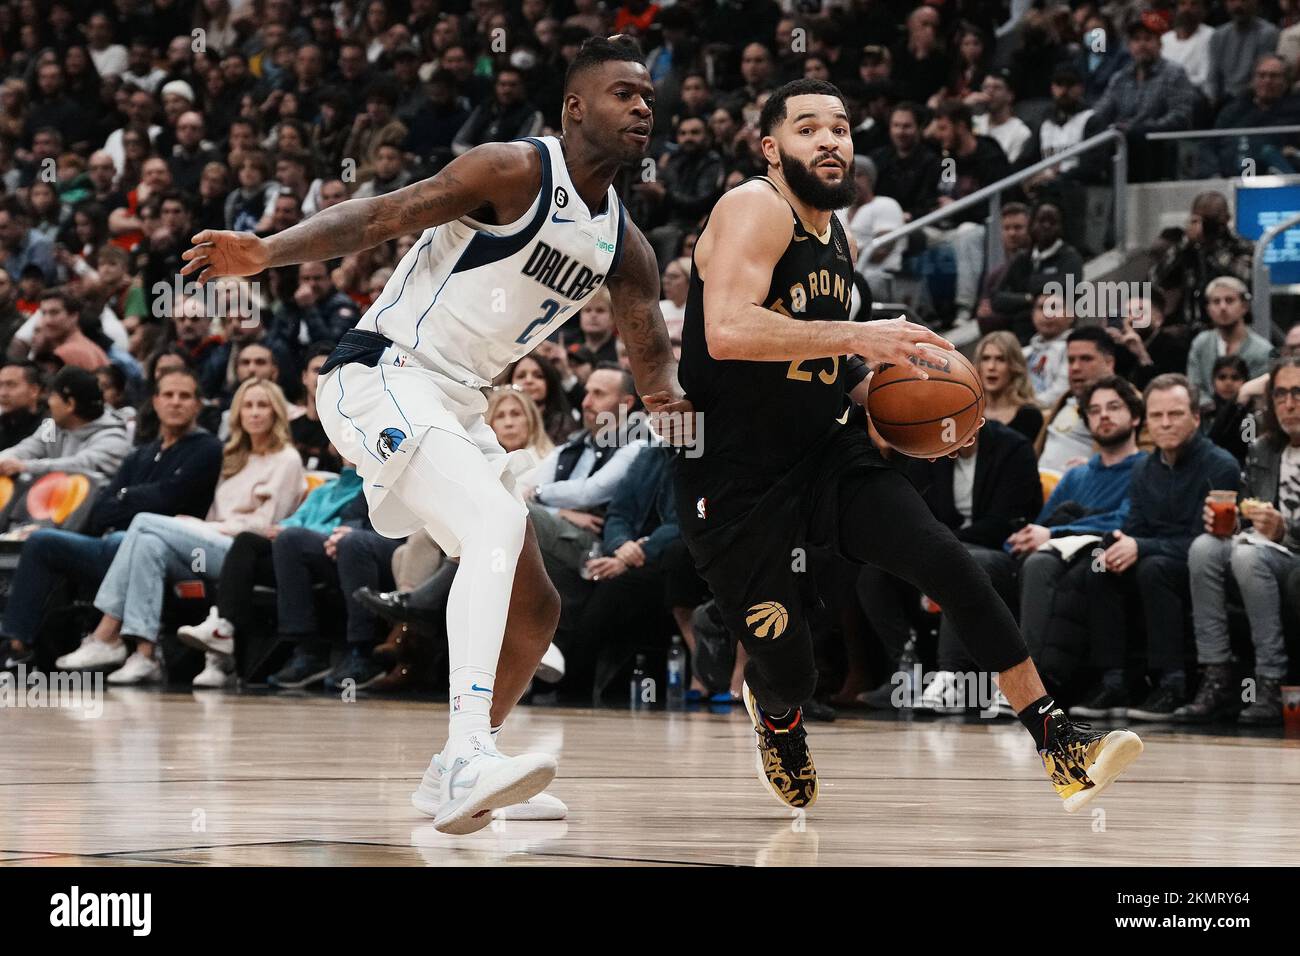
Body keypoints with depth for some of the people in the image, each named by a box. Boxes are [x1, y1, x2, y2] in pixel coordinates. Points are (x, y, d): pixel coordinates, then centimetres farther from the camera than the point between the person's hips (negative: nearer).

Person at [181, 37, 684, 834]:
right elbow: (382, 216, -18)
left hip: (455, 406, 9)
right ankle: (468, 755, -41)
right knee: (498, 522, -31)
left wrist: (671, 395, -9)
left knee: (536, 610, 10)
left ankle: (449, 783, 25)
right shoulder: (517, 172, -12)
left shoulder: (624, 247, 11)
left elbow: (655, 356, 15)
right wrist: (267, 252, -32)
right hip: (382, 377, -9)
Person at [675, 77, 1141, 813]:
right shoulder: (755, 210, -15)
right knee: (787, 668, -3)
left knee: (946, 560, -17)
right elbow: (728, 331, -32)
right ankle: (777, 716, 38)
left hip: (827, 455, 6)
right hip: (735, 482, -6)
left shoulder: (841, 241, 11)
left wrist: (872, 382, 5)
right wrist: (858, 337, -35)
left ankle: (1061, 747, -15)